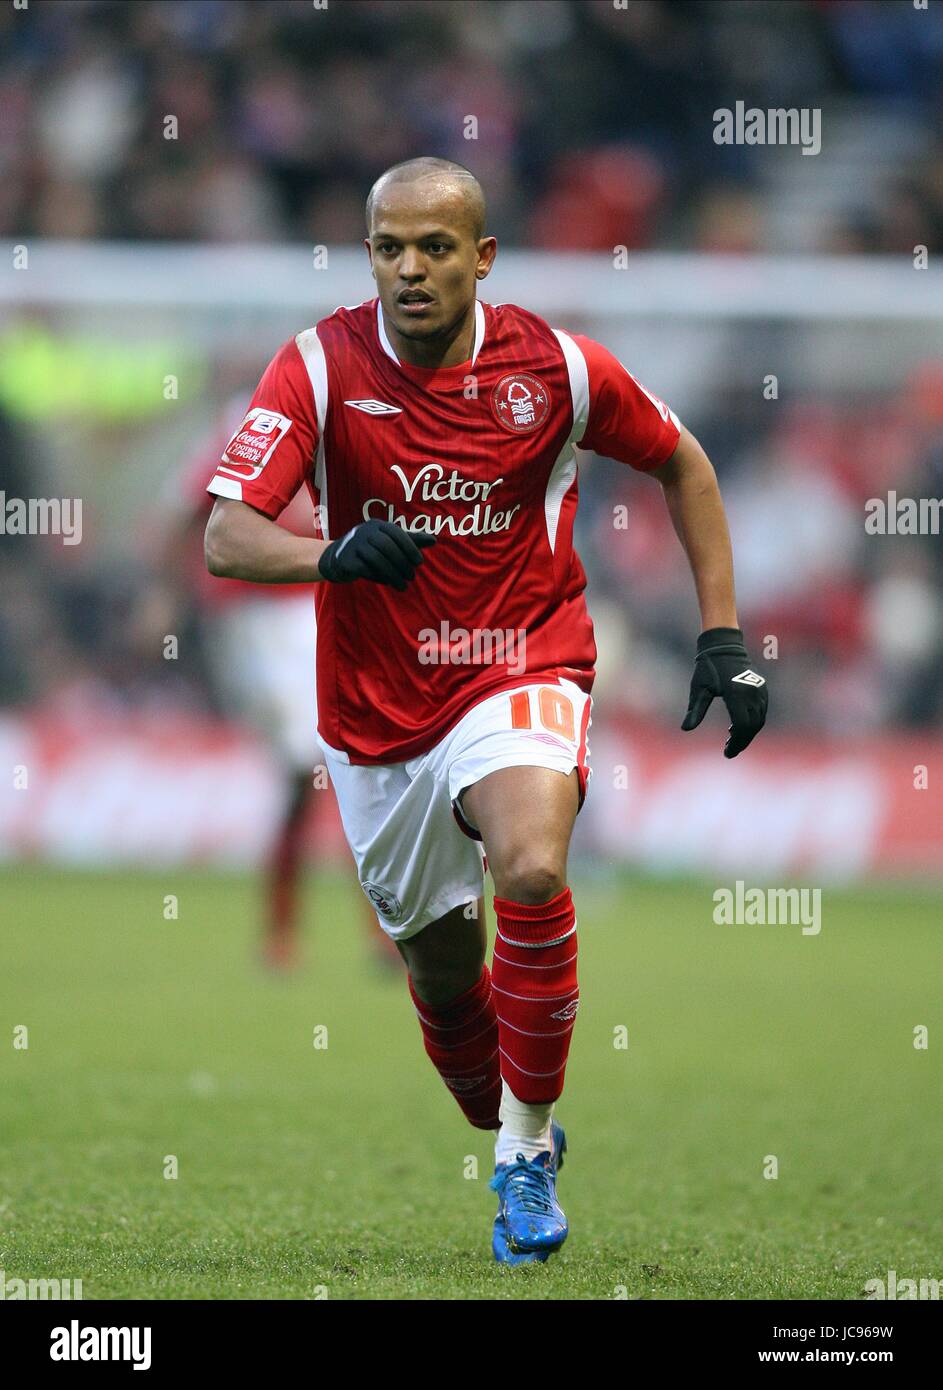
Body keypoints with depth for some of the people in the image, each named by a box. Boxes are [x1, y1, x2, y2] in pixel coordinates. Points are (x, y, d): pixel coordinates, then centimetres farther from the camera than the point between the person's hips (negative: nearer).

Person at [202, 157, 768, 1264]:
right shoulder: (322, 366, -12)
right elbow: (225, 537, -21)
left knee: (531, 872, -31)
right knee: (443, 967, 12)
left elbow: (682, 463, 8)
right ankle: (506, 1139, 43)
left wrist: (722, 635, 3)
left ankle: (530, 1148, -13)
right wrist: (335, 553, -41)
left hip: (521, 678, -2)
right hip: (376, 708, 2)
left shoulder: (554, 367, -10)